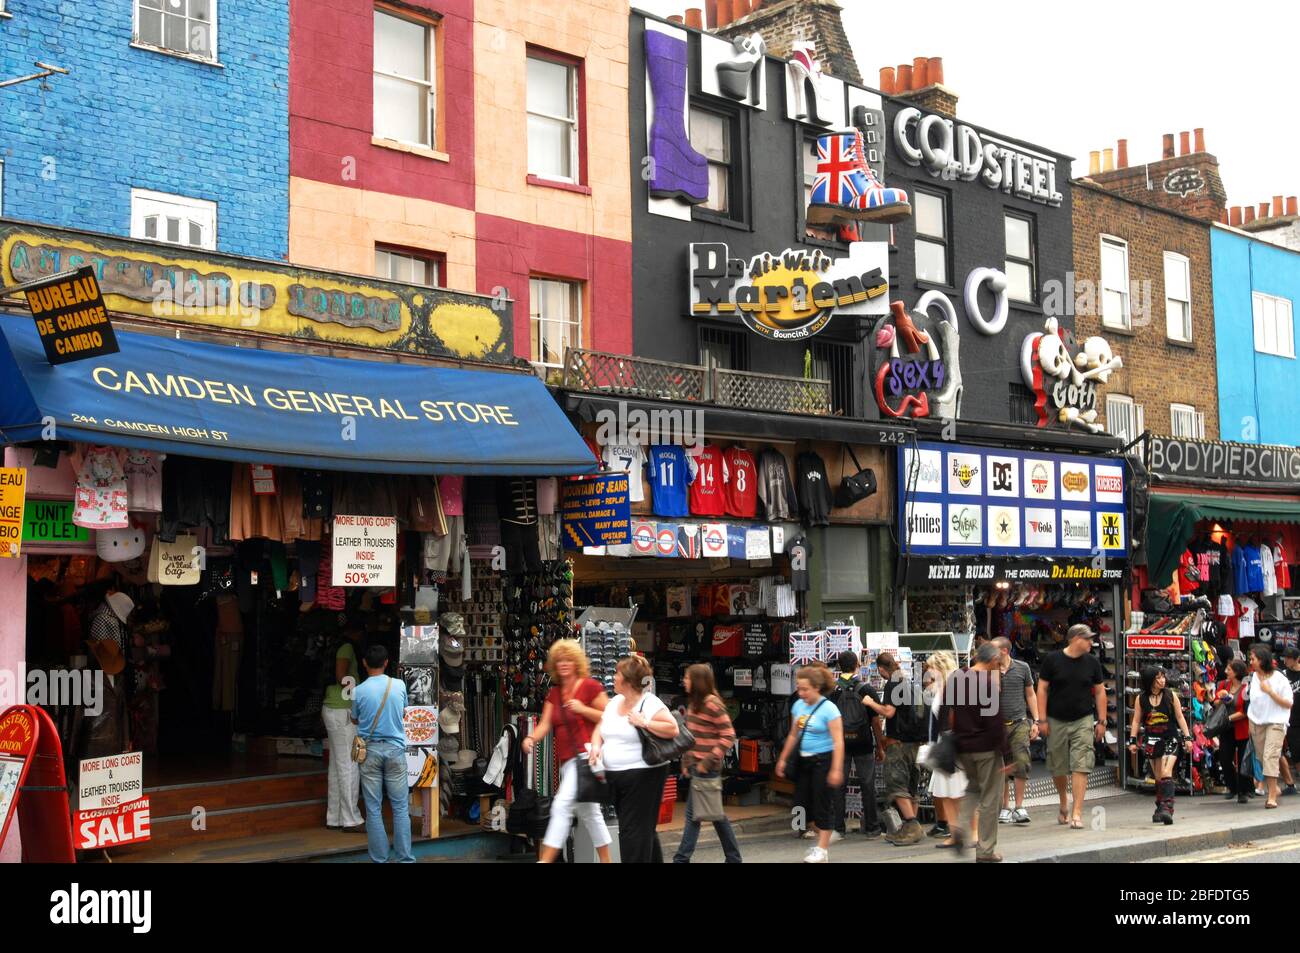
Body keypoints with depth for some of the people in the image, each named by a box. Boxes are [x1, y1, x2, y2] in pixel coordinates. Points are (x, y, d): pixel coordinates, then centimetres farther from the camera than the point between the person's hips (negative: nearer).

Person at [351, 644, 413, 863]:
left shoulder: (359, 691, -7)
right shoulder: (399, 685, -3)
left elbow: (354, 720, 10)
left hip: (370, 750, -1)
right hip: (395, 749, 1)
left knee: (373, 809, 4)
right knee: (400, 807, 6)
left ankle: (380, 859, 6)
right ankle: (405, 858, 4)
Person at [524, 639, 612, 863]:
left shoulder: (590, 686, -5)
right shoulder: (554, 693, 14)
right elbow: (545, 724, 4)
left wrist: (583, 709, -16)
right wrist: (531, 738, -15)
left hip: (585, 754, -8)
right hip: (566, 760, 8)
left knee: (562, 805, -16)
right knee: (588, 813, 14)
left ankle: (545, 860, -18)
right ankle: (606, 860, 24)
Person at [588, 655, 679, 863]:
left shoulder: (650, 703, -12)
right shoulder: (614, 703, 12)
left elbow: (673, 729, -20)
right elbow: (599, 729, 17)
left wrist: (643, 722, -21)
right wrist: (596, 746, -3)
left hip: (642, 776, -8)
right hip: (615, 776, 8)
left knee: (635, 831, -6)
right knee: (643, 829, 17)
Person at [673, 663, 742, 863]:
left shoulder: (712, 705, -15)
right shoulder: (694, 703, 12)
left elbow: (728, 736, -17)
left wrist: (708, 762, -17)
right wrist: (685, 763, 11)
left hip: (705, 768, -9)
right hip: (694, 766, 9)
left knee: (693, 814, -3)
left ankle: (681, 859, 3)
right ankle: (733, 858, 21)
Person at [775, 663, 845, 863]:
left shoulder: (828, 709, -16)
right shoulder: (798, 706, 5)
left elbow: (838, 741, -19)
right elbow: (793, 735, 17)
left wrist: (836, 769, -25)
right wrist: (783, 759, 16)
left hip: (823, 760, -7)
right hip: (804, 760, 7)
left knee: (822, 806, -1)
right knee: (803, 804, 10)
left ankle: (822, 850, 9)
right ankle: (823, 839, 30)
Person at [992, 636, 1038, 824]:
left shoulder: (1022, 668, 4)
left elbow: (1030, 694, 11)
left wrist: (1035, 721, 7)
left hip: (1019, 723, -1)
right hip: (997, 724, 1)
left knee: (1021, 763, -13)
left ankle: (1019, 807, -5)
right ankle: (1004, 809, 13)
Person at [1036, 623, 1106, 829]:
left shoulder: (1092, 662, 4)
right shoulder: (1052, 660, -2)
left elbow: (1100, 692, 10)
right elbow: (1042, 689, -1)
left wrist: (1101, 721, 5)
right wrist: (1042, 720, -6)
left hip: (1083, 721, 1)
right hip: (1056, 721, 0)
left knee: (1081, 766, -10)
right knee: (1057, 768, 8)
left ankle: (1076, 813, -10)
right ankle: (1064, 805, 31)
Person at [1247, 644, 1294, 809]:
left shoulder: (1279, 678, -9)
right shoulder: (1254, 676, 6)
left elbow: (1289, 703, -10)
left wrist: (1270, 691, -18)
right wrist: (1250, 724, 15)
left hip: (1275, 723, -6)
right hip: (1257, 723, 6)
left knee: (1270, 757, -16)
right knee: (1261, 758, 7)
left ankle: (1272, 796, -18)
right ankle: (1273, 788, 21)